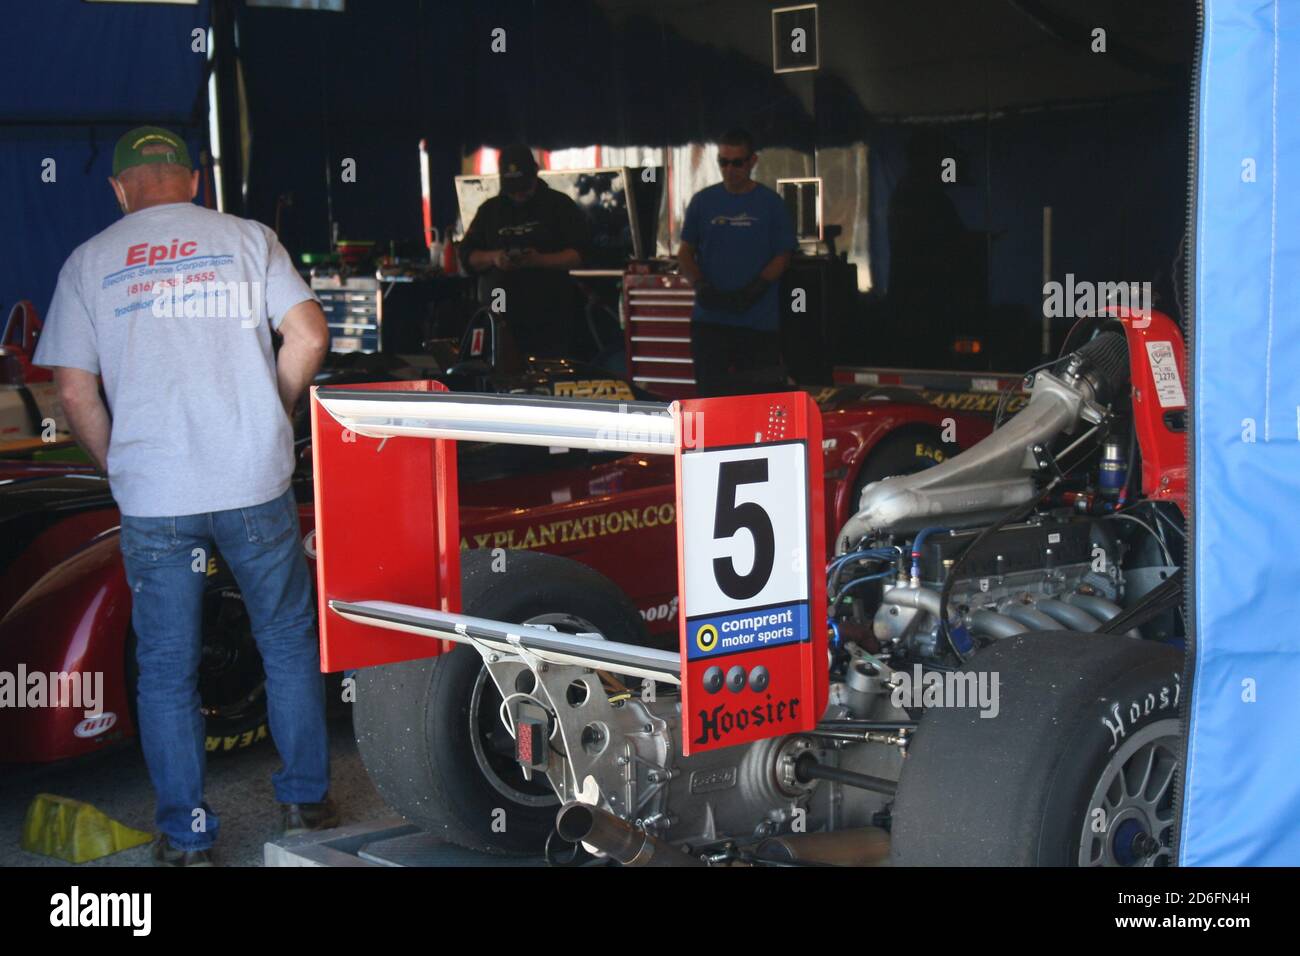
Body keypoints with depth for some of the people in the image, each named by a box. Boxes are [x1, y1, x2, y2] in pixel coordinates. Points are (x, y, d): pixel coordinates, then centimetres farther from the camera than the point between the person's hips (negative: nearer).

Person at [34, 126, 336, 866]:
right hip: (254, 484, 0)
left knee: (167, 668, 10)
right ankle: (306, 801, 24)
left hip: (152, 496, 0)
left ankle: (186, 835, 15)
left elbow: (76, 390, 2)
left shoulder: (88, 263, 7)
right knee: (289, 643, 16)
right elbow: (308, 336, -4)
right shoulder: (248, 238, 5)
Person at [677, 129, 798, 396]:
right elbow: (685, 253, 12)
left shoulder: (771, 203, 5)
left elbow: (783, 256, 2)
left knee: (762, 392, -3)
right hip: (709, 320, 2)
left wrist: (754, 289, -14)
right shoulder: (702, 201, 10)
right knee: (710, 391, 2)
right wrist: (700, 285, -9)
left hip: (759, 321, -2)